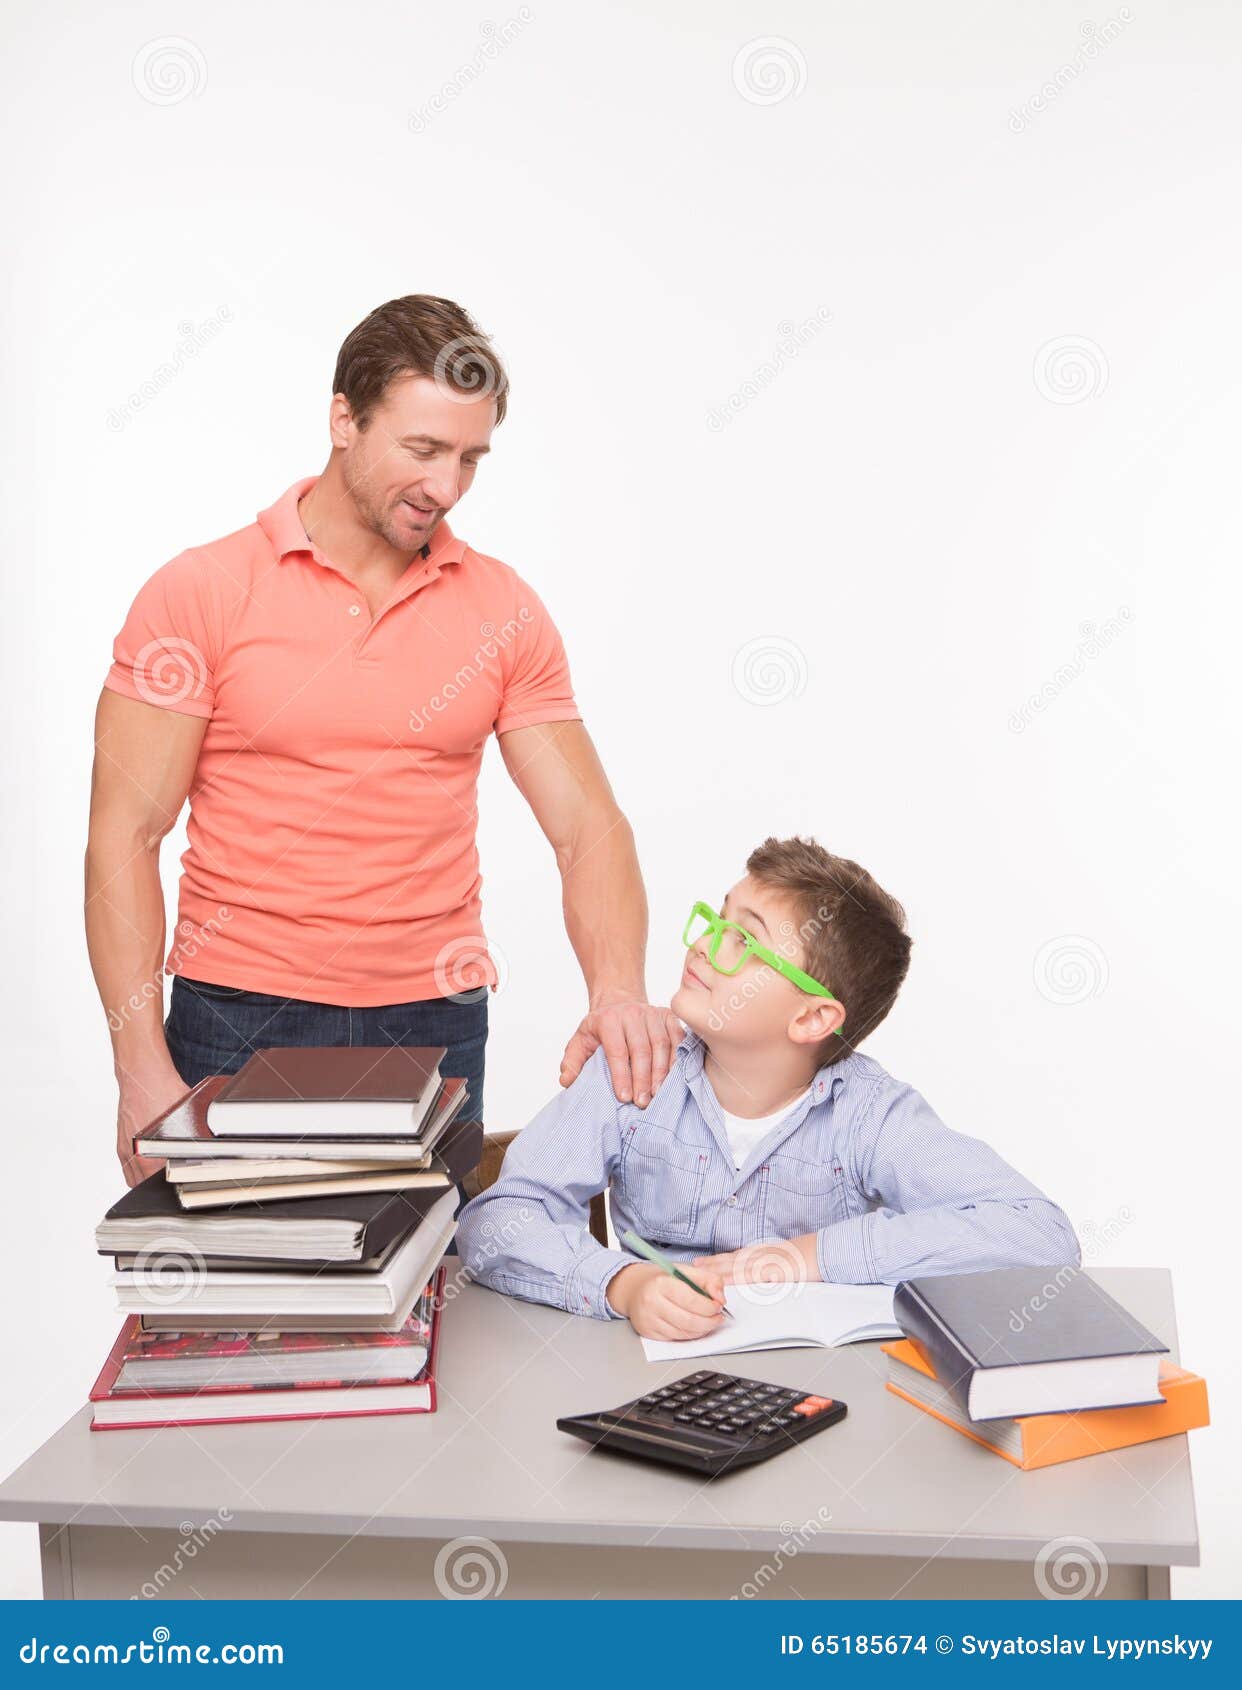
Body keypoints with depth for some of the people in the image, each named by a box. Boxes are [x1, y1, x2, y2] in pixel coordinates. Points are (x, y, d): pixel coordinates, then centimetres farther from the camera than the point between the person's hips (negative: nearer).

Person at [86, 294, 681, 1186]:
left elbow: (589, 826, 0)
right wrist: (144, 1068, -13)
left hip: (436, 1022, 2)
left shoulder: (504, 610, 3)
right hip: (238, 1022, -2)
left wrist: (618, 989, -19)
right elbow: (124, 838, -6)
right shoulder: (202, 592, -4)